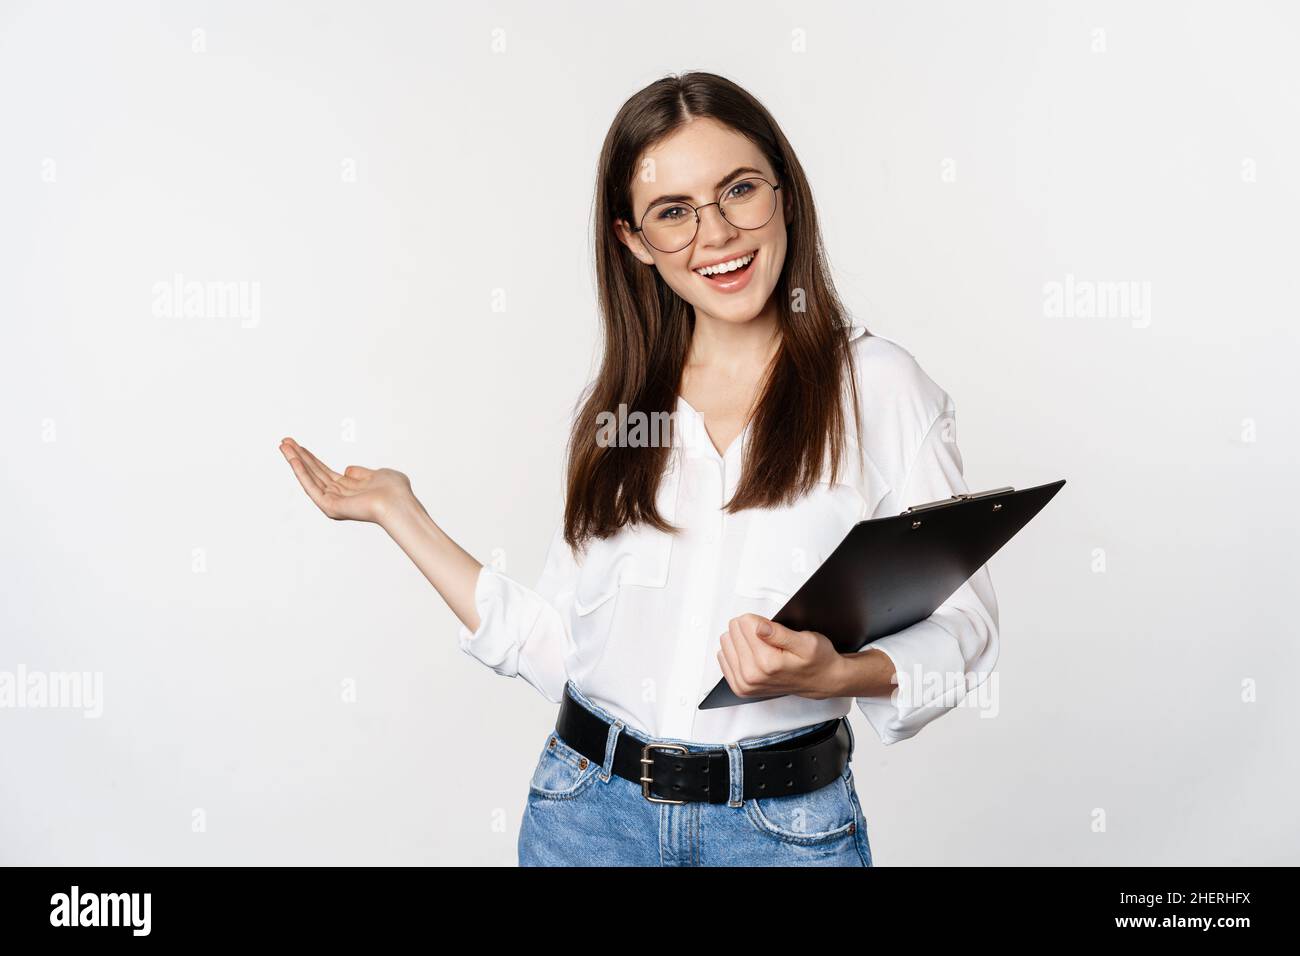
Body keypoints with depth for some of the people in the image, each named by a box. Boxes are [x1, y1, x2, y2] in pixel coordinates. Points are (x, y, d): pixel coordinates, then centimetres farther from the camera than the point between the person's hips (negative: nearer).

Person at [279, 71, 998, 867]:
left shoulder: (879, 384, -6)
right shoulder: (614, 406, 4)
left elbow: (960, 629, -6)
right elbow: (557, 643, 2)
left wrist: (834, 673, -24)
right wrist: (401, 512, 5)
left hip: (788, 822, -2)